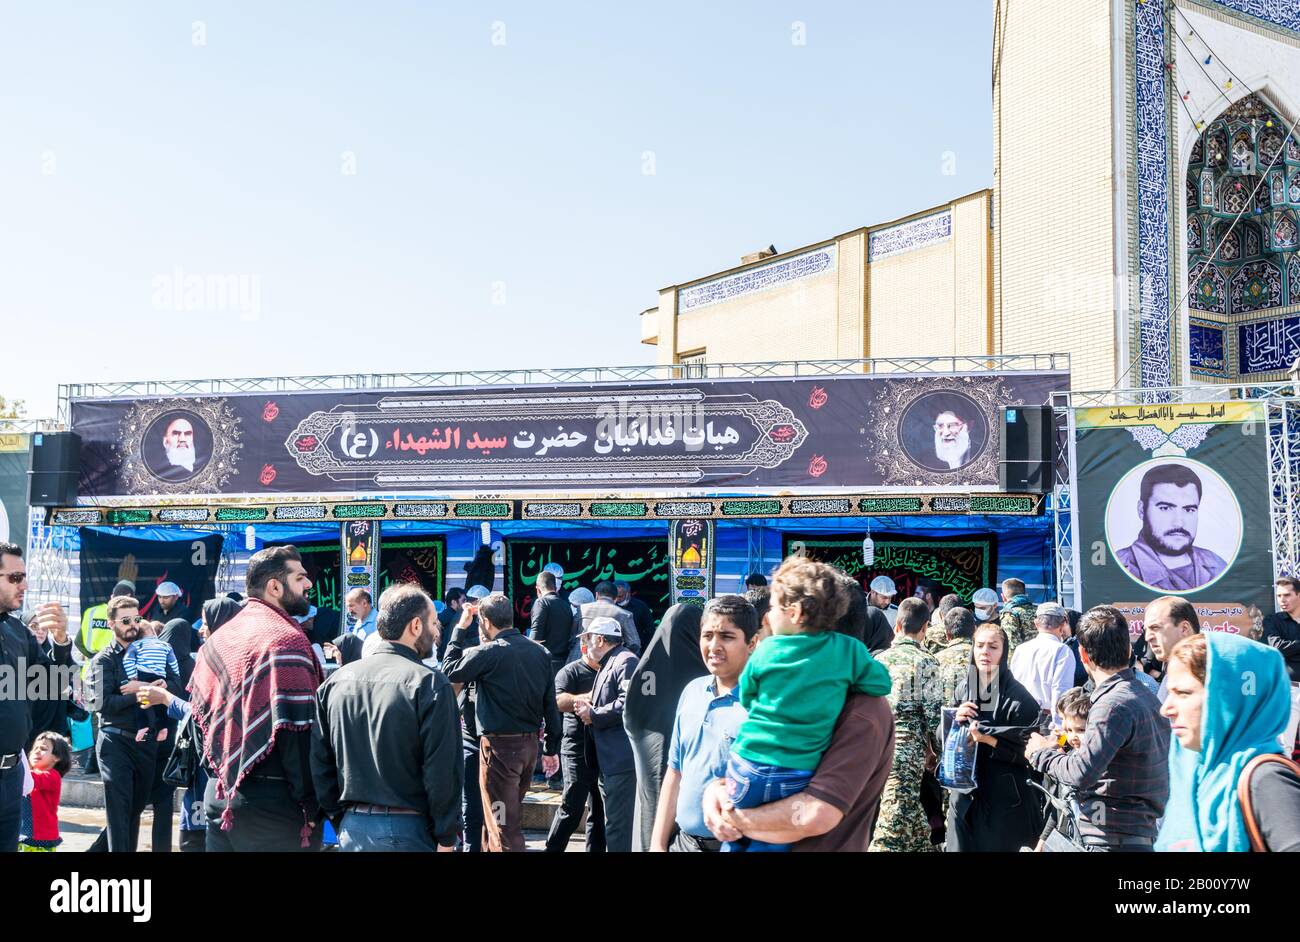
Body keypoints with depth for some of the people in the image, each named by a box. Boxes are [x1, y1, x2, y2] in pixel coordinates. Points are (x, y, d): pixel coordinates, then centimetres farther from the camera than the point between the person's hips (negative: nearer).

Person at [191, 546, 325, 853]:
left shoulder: (218, 638, 11)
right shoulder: (285, 639, -14)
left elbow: (200, 712, 18)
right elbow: (297, 729, -19)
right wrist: (311, 805, -13)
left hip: (219, 796, 8)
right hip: (272, 804, -8)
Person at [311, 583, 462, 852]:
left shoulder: (336, 680, 4)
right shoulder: (429, 684, -13)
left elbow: (320, 761, 7)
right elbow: (443, 770, -15)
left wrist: (340, 820, 14)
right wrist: (446, 839, -7)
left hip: (351, 829, 5)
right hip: (407, 831, -5)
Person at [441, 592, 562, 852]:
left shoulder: (488, 652, -15)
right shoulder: (540, 652, 4)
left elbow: (450, 671, -2)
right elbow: (551, 705, 6)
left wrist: (460, 628, 3)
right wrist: (552, 749, 13)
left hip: (500, 745, -7)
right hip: (530, 743, 7)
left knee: (504, 826, -2)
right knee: (511, 813, 20)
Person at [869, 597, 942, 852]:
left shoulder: (878, 659, 10)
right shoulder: (926, 661, -3)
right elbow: (933, 711, -6)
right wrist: (936, 749, 7)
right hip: (909, 744, -5)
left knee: (908, 808, 19)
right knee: (896, 817, -4)